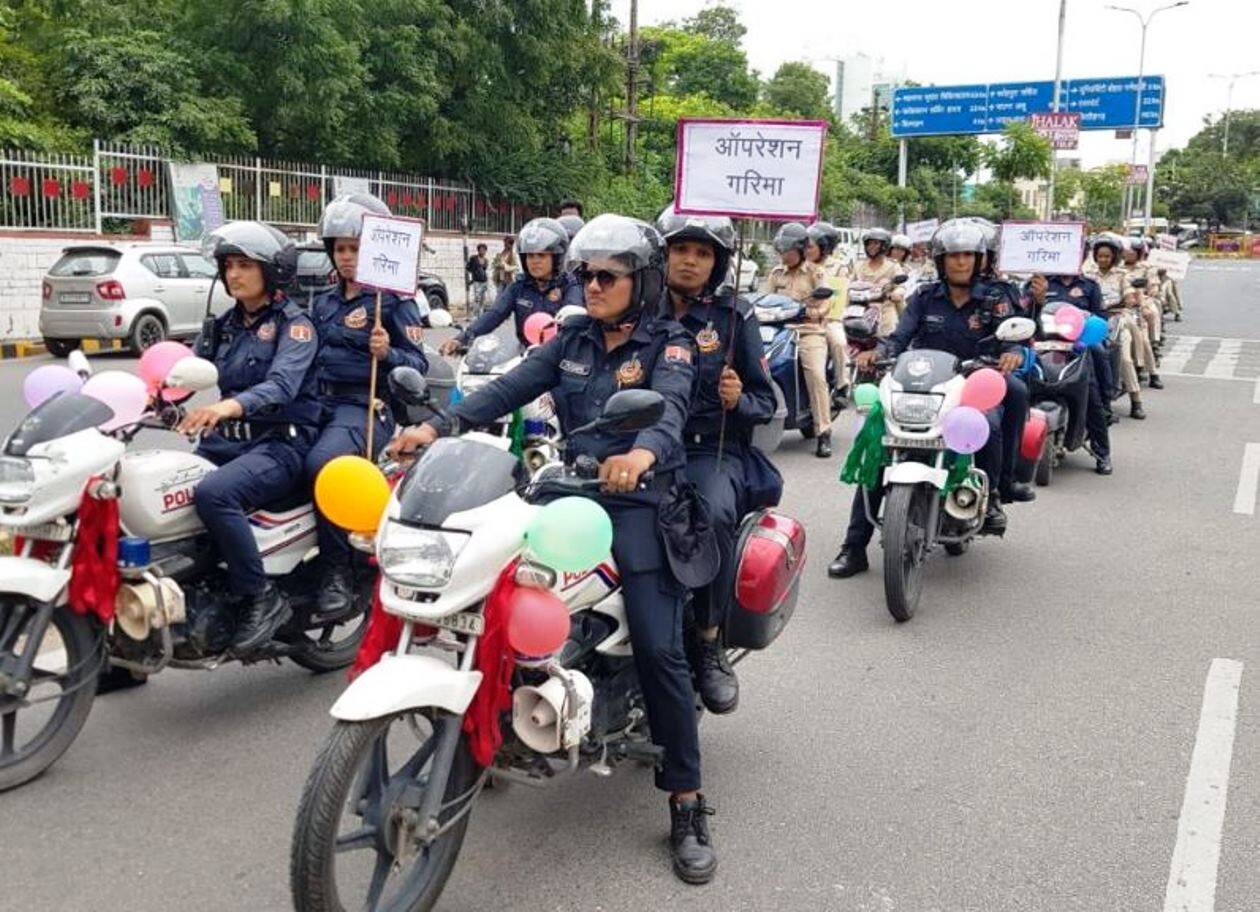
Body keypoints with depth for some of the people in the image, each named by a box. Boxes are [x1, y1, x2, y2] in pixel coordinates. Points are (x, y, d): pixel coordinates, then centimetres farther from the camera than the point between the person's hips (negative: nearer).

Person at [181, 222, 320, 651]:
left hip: (280, 443, -7)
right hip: (228, 441, 7)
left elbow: (282, 385, -23)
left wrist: (231, 406, -41)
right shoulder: (223, 325, 17)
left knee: (213, 493, -33)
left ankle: (261, 597, -20)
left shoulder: (294, 324, -5)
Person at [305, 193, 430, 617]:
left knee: (322, 461, -33)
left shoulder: (394, 298, 1)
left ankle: (337, 570, -22)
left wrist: (387, 354, -23)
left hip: (366, 406, -7)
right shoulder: (323, 302, 20)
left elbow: (419, 363, -4)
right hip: (322, 403, 7)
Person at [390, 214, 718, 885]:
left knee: (658, 649, -13)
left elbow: (671, 406, -23)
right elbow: (510, 388, 3)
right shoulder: (573, 338, 15)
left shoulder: (668, 345, -1)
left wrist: (642, 454, -47)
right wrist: (440, 426, -13)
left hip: (637, 500, -6)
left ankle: (687, 806, -4)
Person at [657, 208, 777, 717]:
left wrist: (739, 400, -12)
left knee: (715, 515, -34)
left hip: (710, 450, -1)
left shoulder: (733, 316, 10)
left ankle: (708, 642, -15)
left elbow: (765, 401, 10)